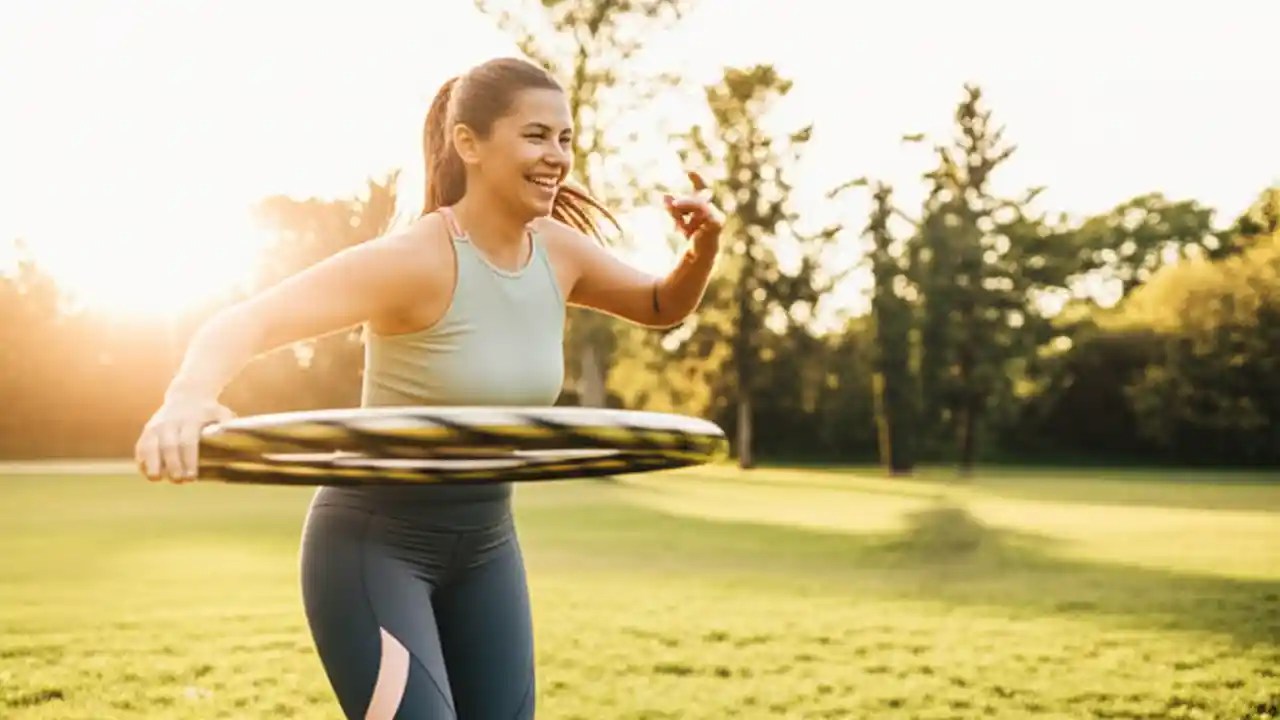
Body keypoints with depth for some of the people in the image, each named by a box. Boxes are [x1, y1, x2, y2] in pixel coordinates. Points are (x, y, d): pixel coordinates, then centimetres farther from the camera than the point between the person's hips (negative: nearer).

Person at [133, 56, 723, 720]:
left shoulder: (559, 252, -3)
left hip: (485, 546, 7)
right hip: (375, 542, -6)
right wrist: (189, 396, -57)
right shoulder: (414, 261, -24)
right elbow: (246, 321, -35)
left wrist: (703, 248, -8)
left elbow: (662, 306, 15)